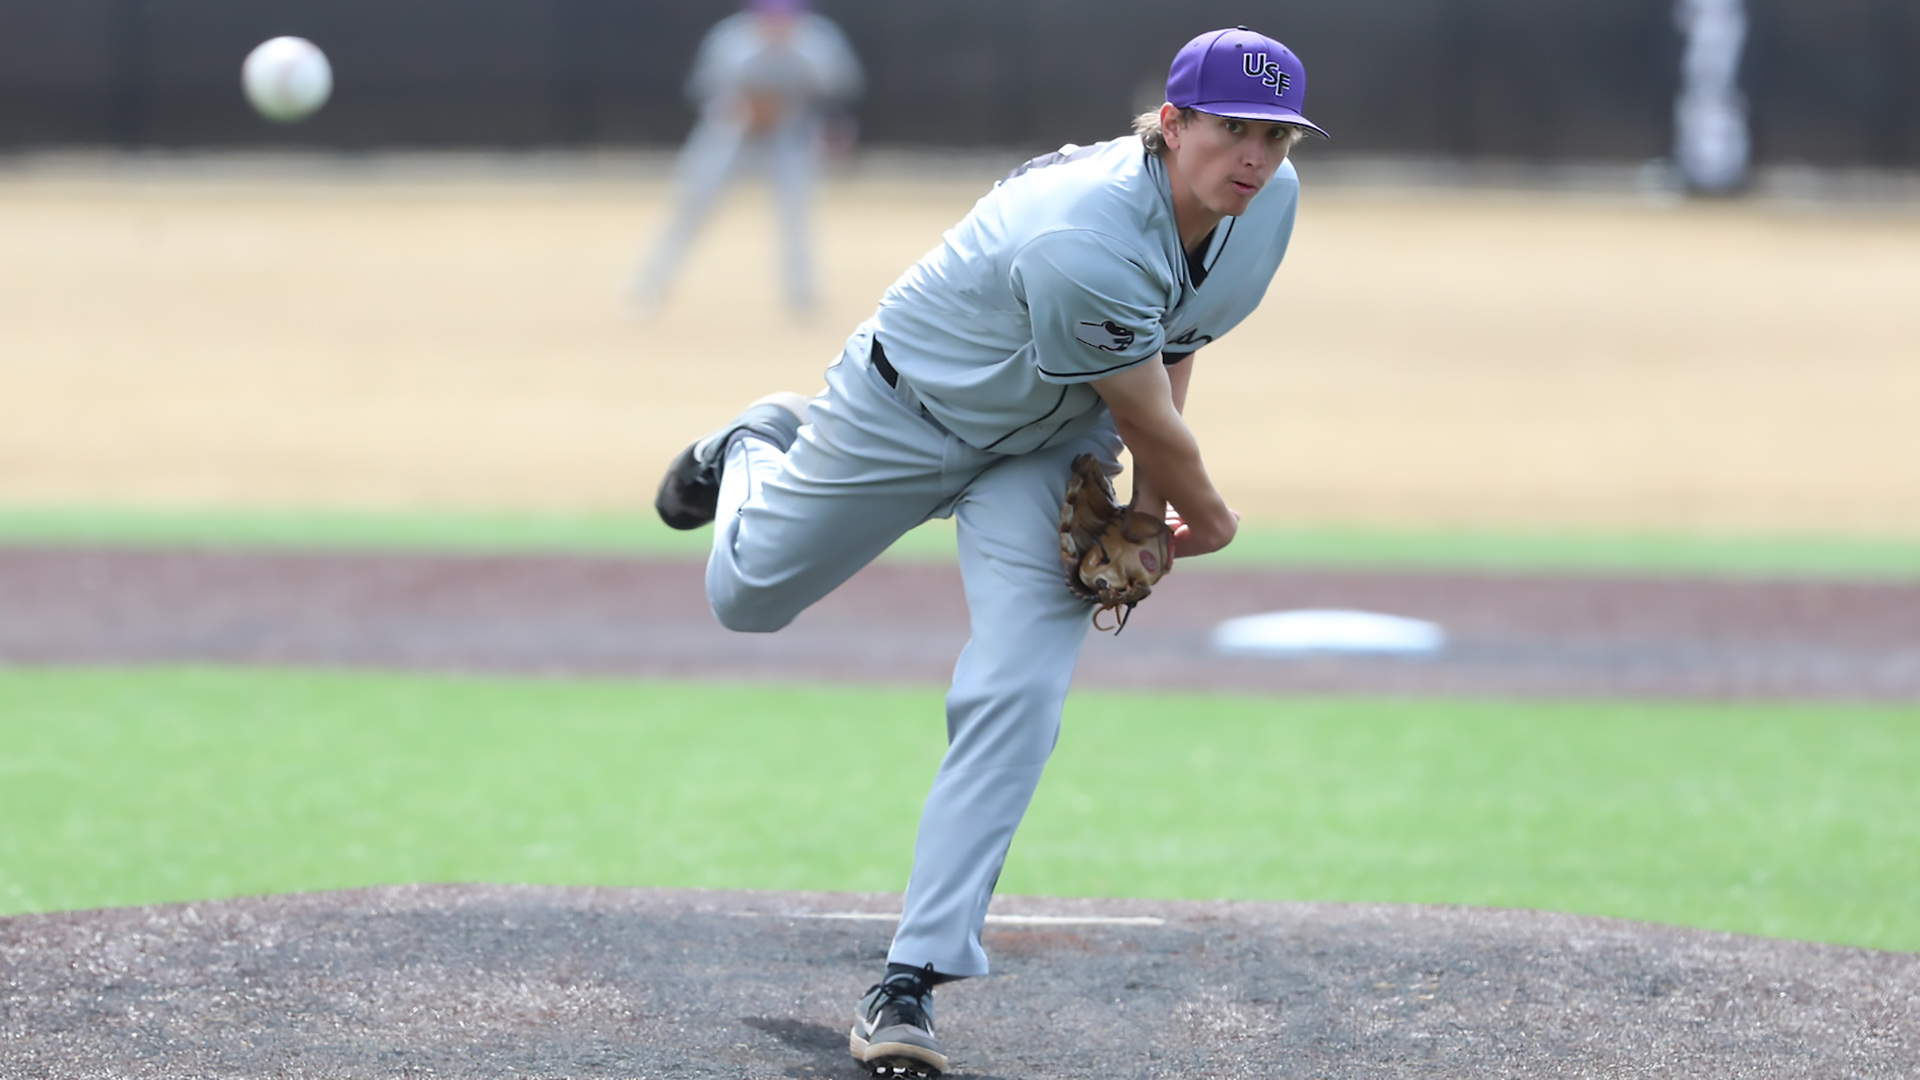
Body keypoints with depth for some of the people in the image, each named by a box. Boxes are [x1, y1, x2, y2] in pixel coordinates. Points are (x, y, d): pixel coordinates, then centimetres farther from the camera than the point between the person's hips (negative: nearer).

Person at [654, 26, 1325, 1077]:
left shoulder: (1269, 202, -19)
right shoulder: (1082, 243, -42)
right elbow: (1148, 423, -27)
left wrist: (1146, 513, -7)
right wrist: (1204, 514, -9)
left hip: (1053, 446, 4)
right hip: (910, 412, -4)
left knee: (1016, 695, -13)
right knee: (746, 597, 15)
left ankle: (910, 980, -9)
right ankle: (756, 450, 51)